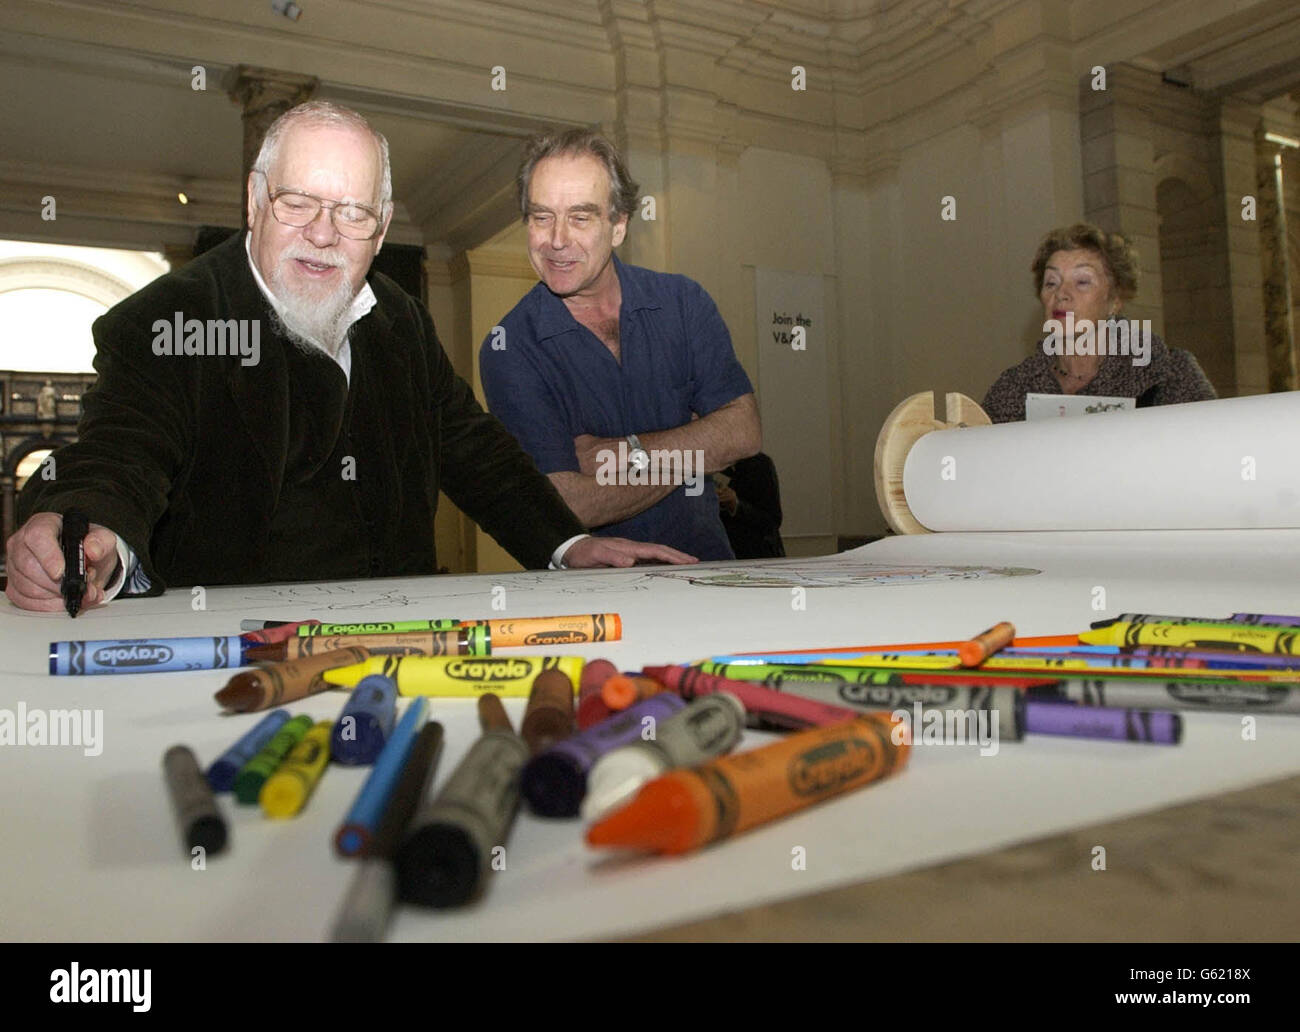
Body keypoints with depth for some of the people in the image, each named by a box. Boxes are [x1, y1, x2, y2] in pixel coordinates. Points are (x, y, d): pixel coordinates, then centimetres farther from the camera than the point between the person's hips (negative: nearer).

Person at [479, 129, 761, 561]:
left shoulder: (683, 302, 2)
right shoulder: (507, 350, -8)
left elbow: (744, 432, -4)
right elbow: (567, 504, -15)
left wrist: (624, 452, -14)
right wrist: (694, 451, -8)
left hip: (702, 563, 1)